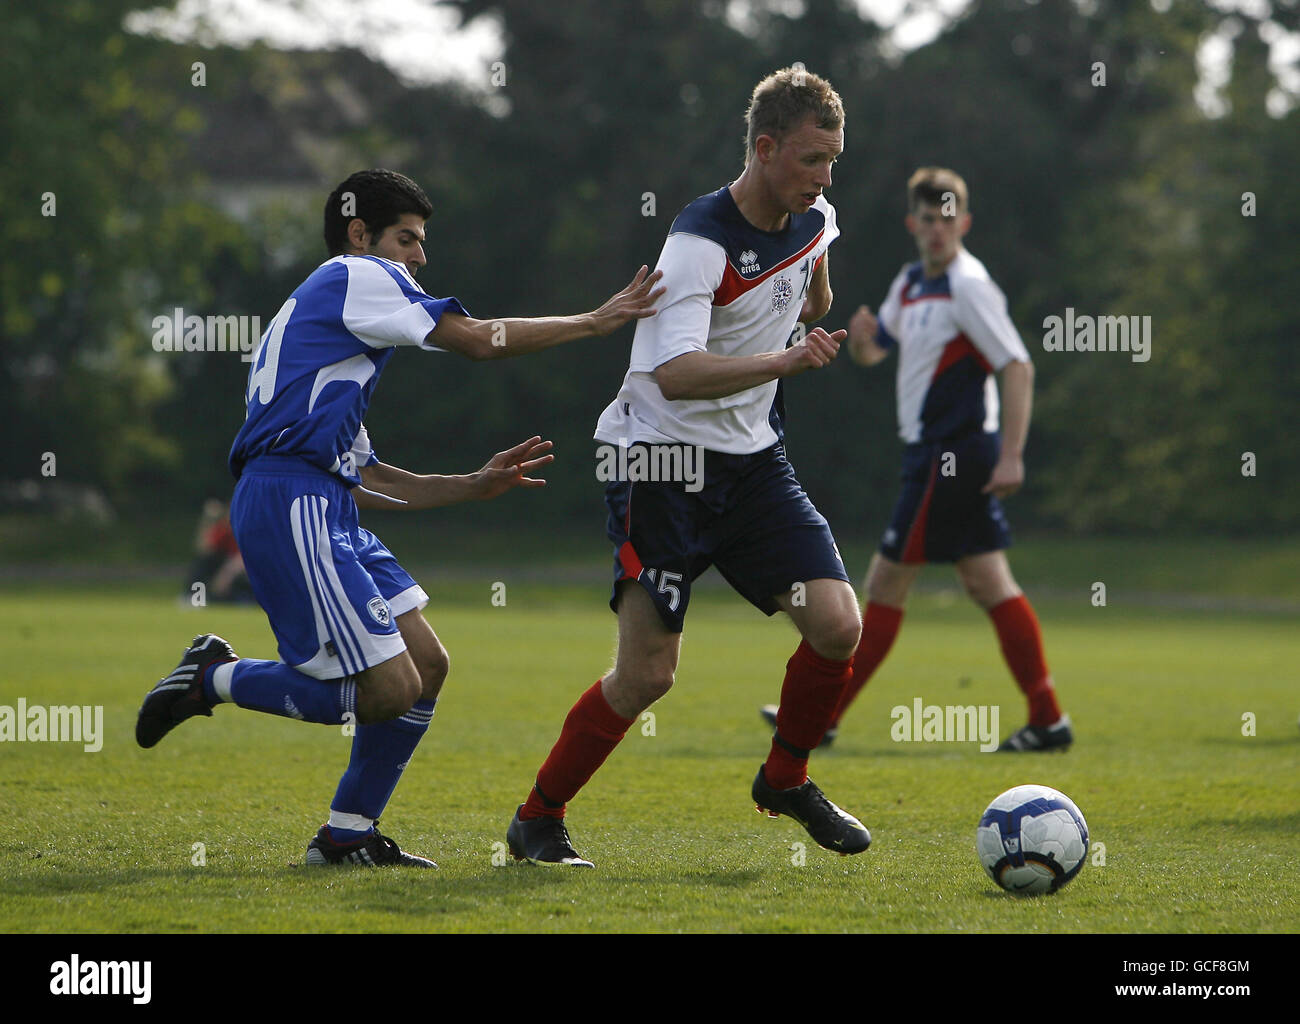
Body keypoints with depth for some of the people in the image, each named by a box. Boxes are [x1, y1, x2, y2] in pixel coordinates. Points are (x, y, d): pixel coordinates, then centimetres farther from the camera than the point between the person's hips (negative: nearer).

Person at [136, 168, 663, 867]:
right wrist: (595, 322, 4)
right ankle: (213, 678, -1)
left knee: (426, 665, 7)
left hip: (324, 508, 10)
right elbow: (478, 339, -4)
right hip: (290, 502, -10)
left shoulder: (319, 315, 30)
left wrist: (475, 485, 20)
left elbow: (366, 481, 26)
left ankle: (347, 834, 12)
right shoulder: (355, 276, 2)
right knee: (390, 689, -14)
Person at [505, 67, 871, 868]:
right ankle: (538, 820, 9)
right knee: (648, 674, -9)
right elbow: (675, 373, -37)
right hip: (663, 462, -7)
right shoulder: (700, 241, -23)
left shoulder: (813, 220, 2)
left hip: (752, 459, 7)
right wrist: (783, 361, -45)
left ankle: (785, 780, 16)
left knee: (838, 626, -9)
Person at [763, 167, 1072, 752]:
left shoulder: (970, 287, -13)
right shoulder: (911, 283, 14)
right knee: (988, 584, 7)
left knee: (887, 583, -3)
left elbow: (1018, 367, -18)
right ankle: (1047, 719, 5)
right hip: (935, 455, 9)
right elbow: (871, 352, 23)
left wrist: (1011, 456, -24)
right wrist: (861, 336, -3)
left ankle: (822, 716, 2)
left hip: (950, 456, -9)